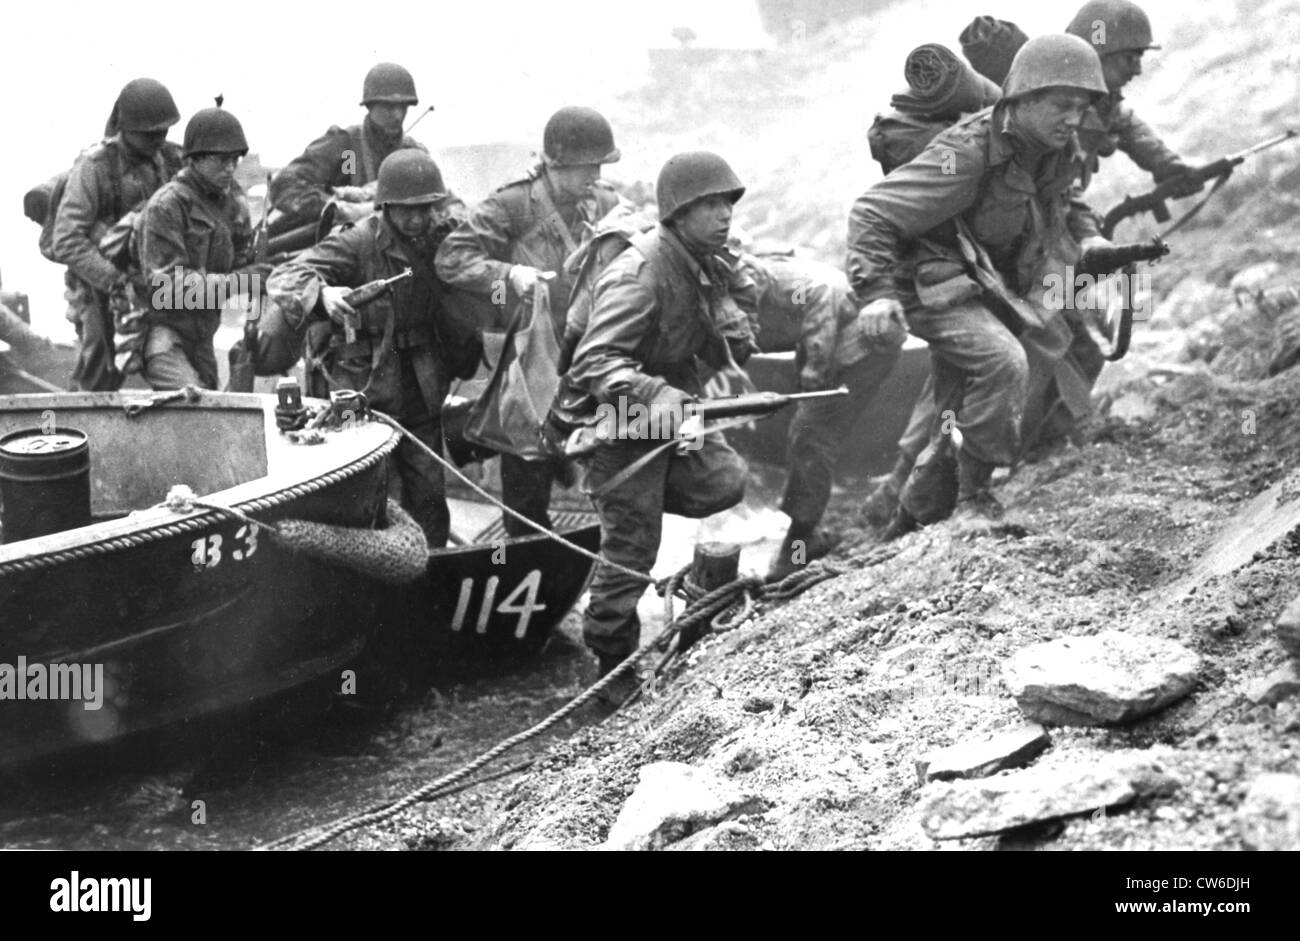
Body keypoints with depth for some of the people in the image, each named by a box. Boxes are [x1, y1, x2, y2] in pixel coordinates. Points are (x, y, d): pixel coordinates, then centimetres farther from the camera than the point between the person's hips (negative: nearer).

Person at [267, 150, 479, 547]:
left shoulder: (441, 241, 2)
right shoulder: (357, 243, -17)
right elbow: (284, 278, -27)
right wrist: (322, 295, -46)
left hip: (420, 393, 6)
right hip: (363, 395, -6)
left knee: (429, 501, 12)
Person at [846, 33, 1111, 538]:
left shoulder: (1058, 152, -1)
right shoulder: (968, 155, -26)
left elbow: (1061, 202, 24)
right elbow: (873, 212, -25)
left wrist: (1086, 234, 2)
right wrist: (876, 290, -34)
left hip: (994, 288, 8)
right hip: (937, 286, -8)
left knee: (965, 418, 13)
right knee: (1003, 362, -33)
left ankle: (909, 525, 33)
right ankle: (974, 497, -18)